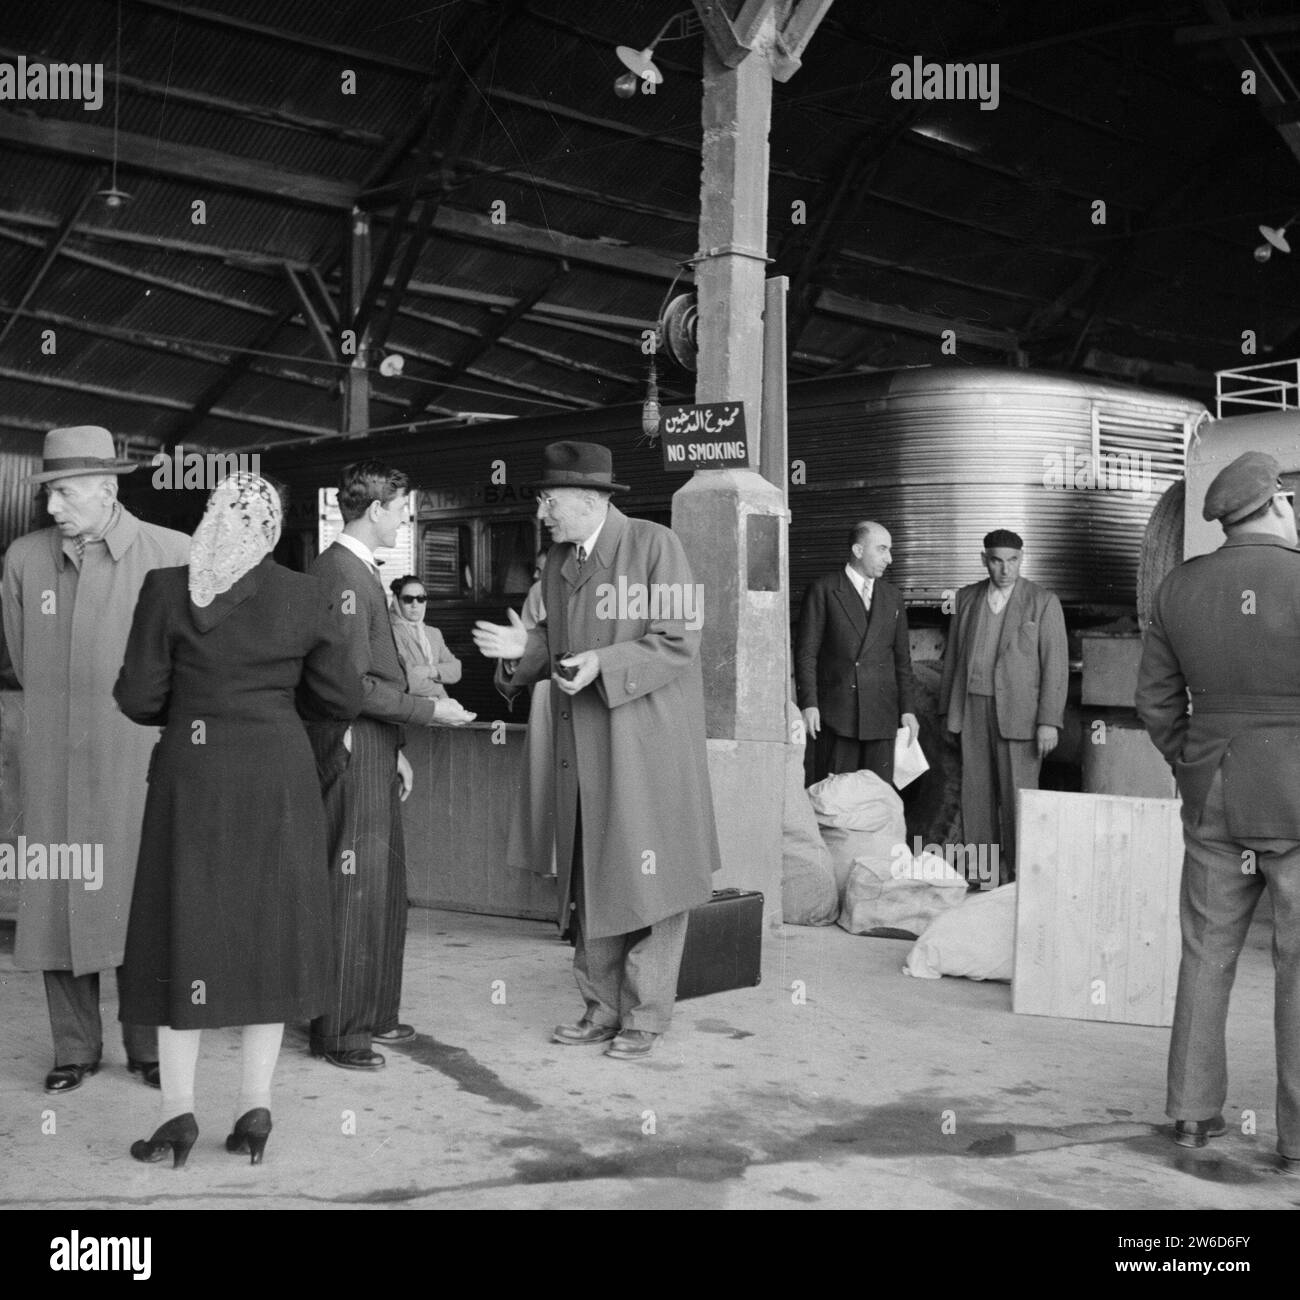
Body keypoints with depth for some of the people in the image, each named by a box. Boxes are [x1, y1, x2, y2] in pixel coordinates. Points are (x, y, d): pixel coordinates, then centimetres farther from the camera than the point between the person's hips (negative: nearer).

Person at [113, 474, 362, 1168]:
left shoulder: (166, 588, -6)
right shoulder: (303, 595, -2)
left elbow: (138, 697, -5)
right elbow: (342, 698, 3)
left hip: (193, 778, -1)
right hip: (278, 778, 1)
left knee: (185, 933, 8)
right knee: (267, 930, 10)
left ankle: (178, 1110, 6)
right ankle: (255, 1104, 11)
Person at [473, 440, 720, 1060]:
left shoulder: (655, 545, -9)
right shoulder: (558, 562, 12)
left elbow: (677, 643, -13)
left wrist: (602, 665, -22)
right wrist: (526, 649, -2)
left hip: (646, 744, -6)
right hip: (582, 748, 7)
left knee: (649, 880, 1)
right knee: (589, 880, 11)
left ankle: (645, 1015, 13)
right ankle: (603, 1005, 22)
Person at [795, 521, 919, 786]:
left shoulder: (892, 596, 14)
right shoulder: (823, 590, 0)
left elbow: (902, 657, 16)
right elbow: (806, 652, -3)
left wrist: (908, 709, 8)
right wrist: (808, 704, -12)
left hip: (881, 714, 4)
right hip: (836, 713, -4)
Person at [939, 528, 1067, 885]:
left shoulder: (1043, 601, -1)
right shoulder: (967, 598, 11)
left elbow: (1055, 663, -5)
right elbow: (952, 656, 15)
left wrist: (1049, 721, -11)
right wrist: (947, 709, 12)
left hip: (1018, 711, -4)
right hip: (973, 708, 4)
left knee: (1018, 795, -4)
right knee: (976, 795, 5)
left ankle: (1019, 875, 5)